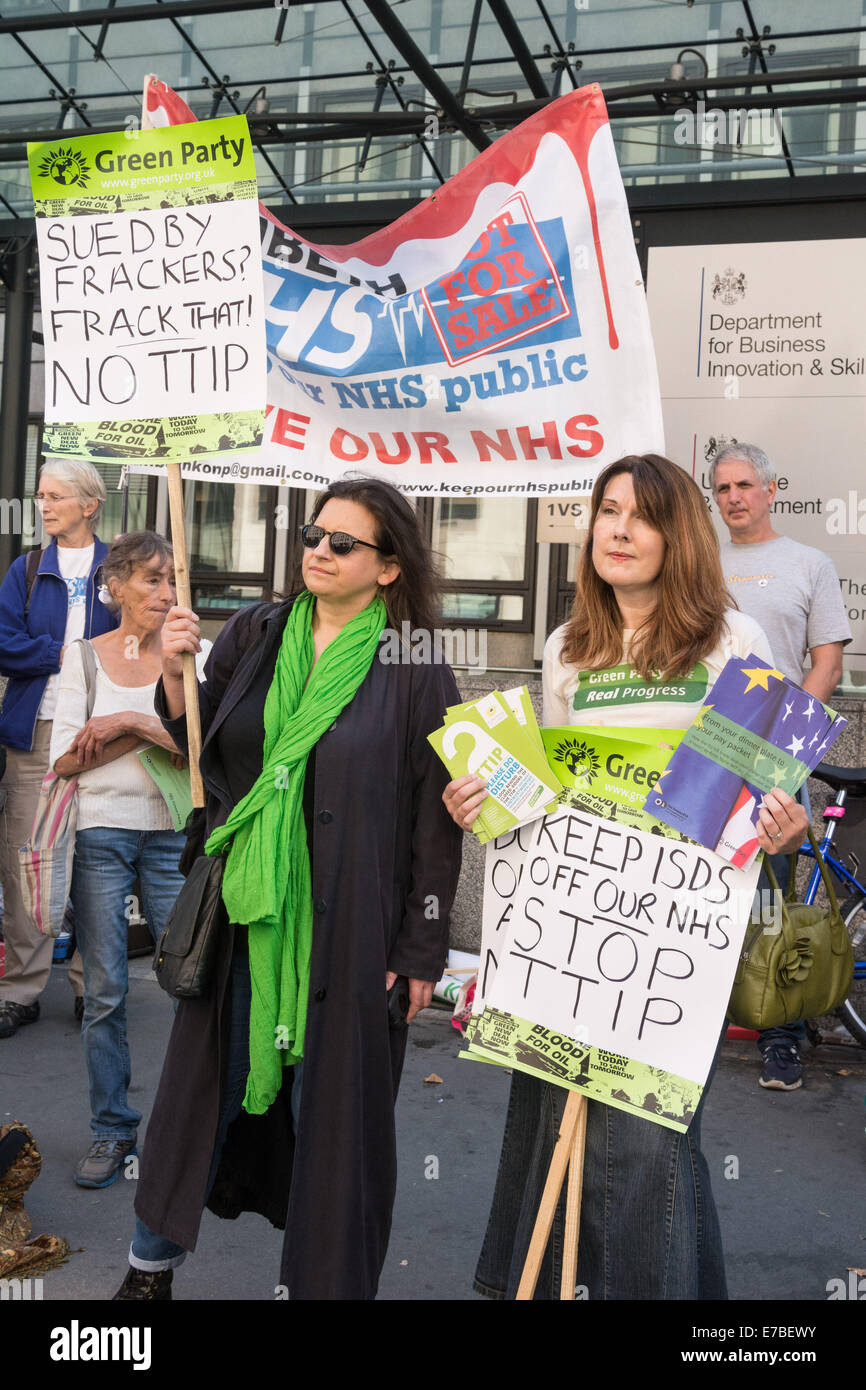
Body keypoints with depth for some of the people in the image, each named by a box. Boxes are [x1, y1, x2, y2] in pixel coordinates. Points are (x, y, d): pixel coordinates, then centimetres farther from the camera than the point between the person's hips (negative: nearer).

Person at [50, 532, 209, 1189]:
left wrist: (126, 723, -14)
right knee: (105, 992, 5)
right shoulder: (83, 656, 4)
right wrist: (149, 731, -10)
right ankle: (113, 1128, 20)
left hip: (172, 833, 0)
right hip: (101, 832, 1)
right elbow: (65, 759, -4)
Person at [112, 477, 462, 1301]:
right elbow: (206, 753, 10)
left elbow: (436, 818, -6)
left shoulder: (413, 669, -6)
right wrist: (175, 674, -7)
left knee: (331, 1103, 8)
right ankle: (152, 1261, 35)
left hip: (348, 924, -3)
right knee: (208, 1085, 14)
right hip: (243, 912, 3)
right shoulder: (253, 636, 4)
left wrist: (421, 950, -7)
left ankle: (324, 1278, 29)